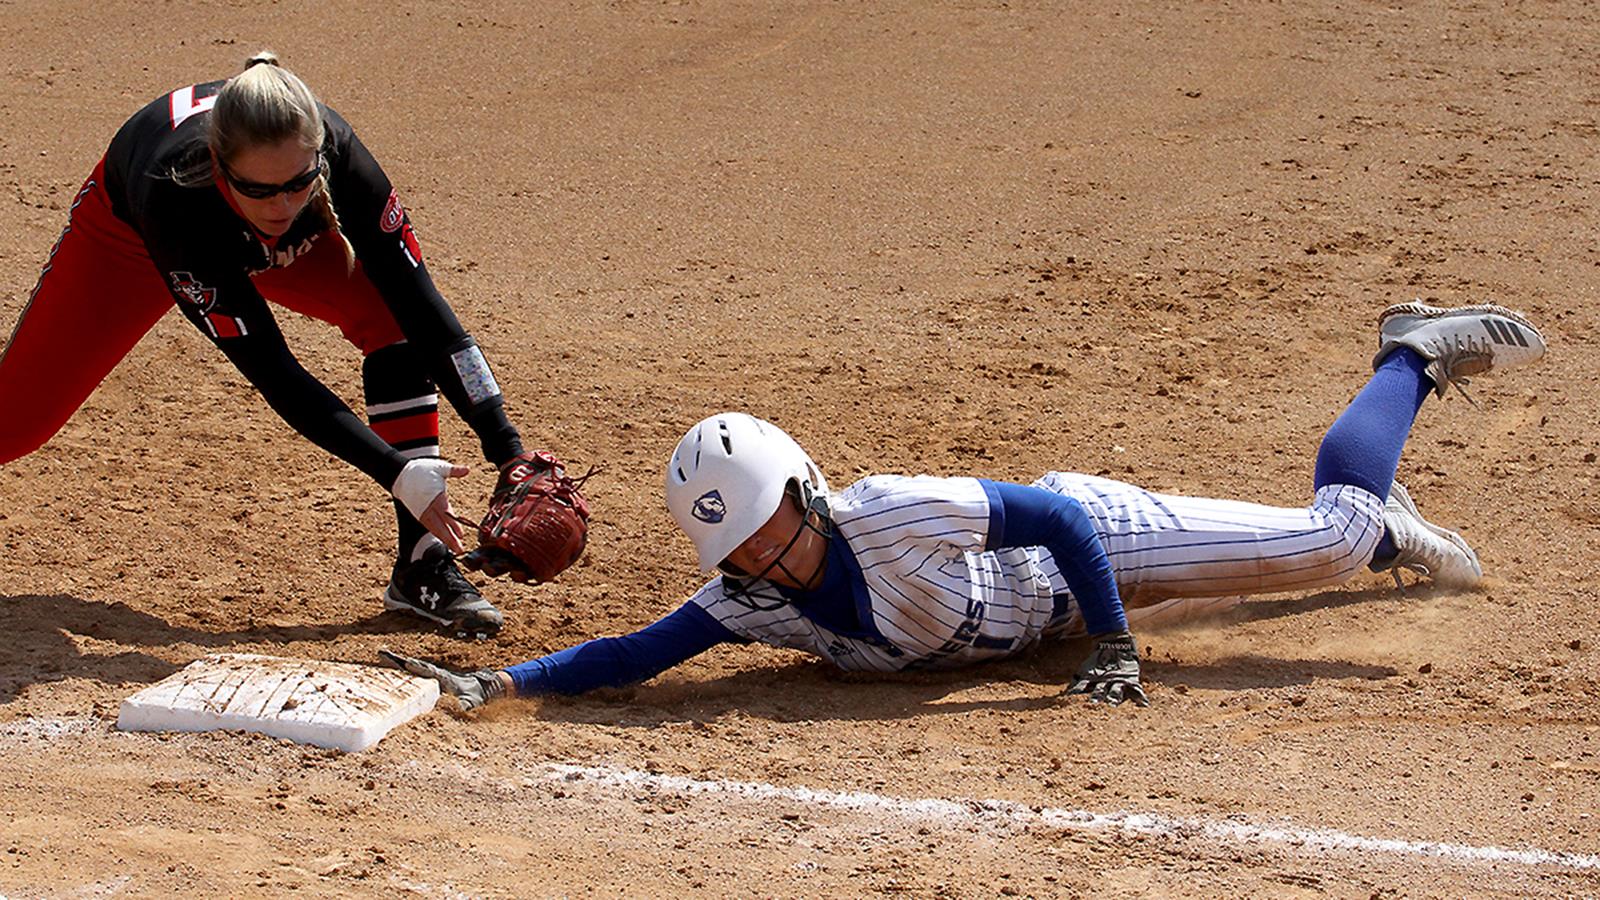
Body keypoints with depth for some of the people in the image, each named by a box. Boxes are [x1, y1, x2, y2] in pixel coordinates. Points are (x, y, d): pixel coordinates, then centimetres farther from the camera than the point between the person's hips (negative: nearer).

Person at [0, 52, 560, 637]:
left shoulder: (334, 151, -39)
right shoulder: (173, 194, -45)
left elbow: (421, 304, -33)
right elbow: (270, 371, -41)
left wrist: (506, 450, -41)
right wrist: (399, 474, -48)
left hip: (287, 244, 2)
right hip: (128, 234, -2)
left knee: (394, 319, -24)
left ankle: (422, 564, -17)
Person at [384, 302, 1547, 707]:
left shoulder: (898, 513, -39)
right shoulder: (745, 605, -23)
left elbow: (1058, 518, -32)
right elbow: (631, 656, -24)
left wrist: (1114, 650, -31)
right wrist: (496, 684, -36)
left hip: (1089, 538, -5)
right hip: (1027, 603, 5)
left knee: (1333, 535, -6)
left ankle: (1411, 358, 19)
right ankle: (1383, 532, 50)